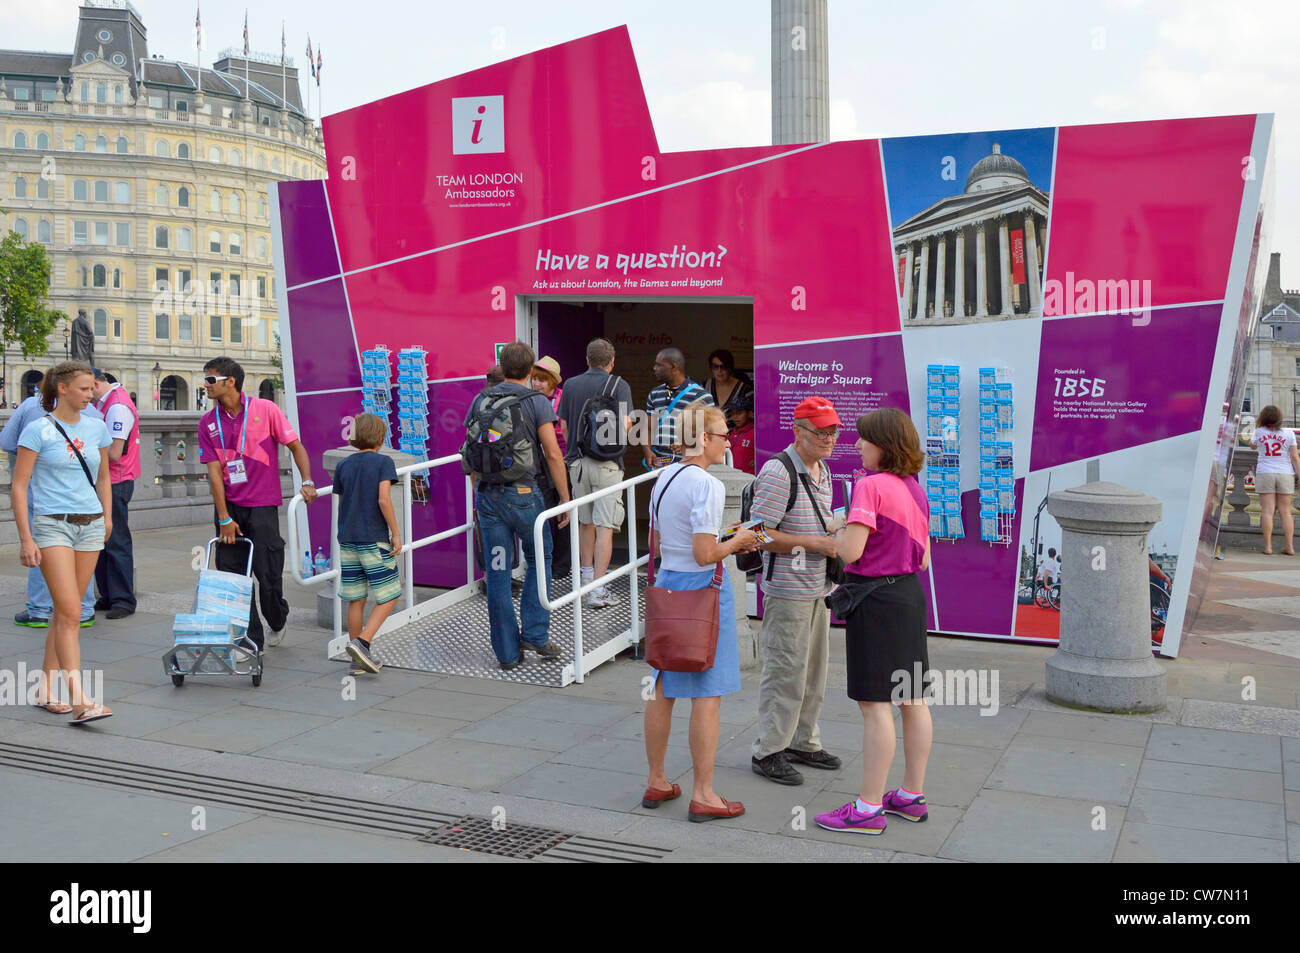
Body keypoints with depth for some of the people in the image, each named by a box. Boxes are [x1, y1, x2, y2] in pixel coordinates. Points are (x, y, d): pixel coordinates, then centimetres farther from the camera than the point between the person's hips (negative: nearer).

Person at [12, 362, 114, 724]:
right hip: (52, 526, -5)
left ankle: (47, 688, 20)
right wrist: (25, 538, -10)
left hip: (90, 526, 5)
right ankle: (79, 701, -16)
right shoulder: (38, 430, -5)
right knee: (70, 613, -13)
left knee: (65, 612, 9)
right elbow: (19, 486, -5)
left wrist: (107, 516, 14)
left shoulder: (96, 427, 10)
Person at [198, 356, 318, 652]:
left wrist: (307, 482, -11)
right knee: (231, 575, 0)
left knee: (268, 574, -1)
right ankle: (251, 640, 10)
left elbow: (295, 445, 2)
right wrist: (224, 519, -6)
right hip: (228, 507, 3)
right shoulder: (208, 422, 5)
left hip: (262, 506, -3)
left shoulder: (264, 409, -3)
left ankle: (278, 621, 29)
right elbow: (214, 470, 0)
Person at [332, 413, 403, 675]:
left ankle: (359, 658, 14)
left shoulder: (343, 465, 8)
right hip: (374, 540, -5)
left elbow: (341, 504, 11)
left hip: (347, 541, 6)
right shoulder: (383, 462, -6)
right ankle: (361, 642, -12)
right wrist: (396, 533, -9)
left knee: (355, 600, 10)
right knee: (388, 597, 4)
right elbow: (383, 500, -16)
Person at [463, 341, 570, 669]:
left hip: (488, 495, 4)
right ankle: (534, 633, 9)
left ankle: (507, 653, 11)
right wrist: (566, 499, -2)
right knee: (539, 560, 18)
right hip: (523, 494, -3)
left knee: (497, 574, 6)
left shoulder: (480, 400, 8)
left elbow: (470, 453, 11)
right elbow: (553, 454, -9)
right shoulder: (537, 402, -4)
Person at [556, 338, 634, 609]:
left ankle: (587, 578, 29)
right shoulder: (619, 385, -4)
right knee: (605, 527, -4)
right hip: (607, 464, -4)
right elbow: (625, 425, -12)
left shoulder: (571, 385, 7)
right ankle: (598, 590, -8)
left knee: (585, 523, 18)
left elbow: (563, 426, 8)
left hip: (577, 462, 4)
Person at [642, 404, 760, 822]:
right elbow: (705, 554, -22)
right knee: (708, 693, 1)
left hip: (667, 583, 8)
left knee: (662, 689, 14)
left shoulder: (664, 478, 8)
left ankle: (656, 783, 24)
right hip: (702, 589, -8)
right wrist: (737, 541, -3)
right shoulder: (707, 485, -18)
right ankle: (703, 795, 7)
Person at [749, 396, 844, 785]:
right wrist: (813, 542, -21)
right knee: (785, 673, -3)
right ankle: (768, 752, 9)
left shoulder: (823, 470, 12)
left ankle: (803, 742, 30)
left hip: (819, 586, 9)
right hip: (788, 589, -9)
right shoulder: (778, 471, -17)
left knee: (815, 669, 16)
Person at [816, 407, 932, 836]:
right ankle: (912, 796, 24)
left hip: (875, 600, -9)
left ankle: (869, 808, 2)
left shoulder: (870, 486, -16)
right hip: (910, 594, 9)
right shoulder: (916, 490, 10)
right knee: (912, 699, 13)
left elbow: (851, 551, -21)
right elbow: (923, 560, 12)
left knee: (875, 704, -4)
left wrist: (837, 530, -1)